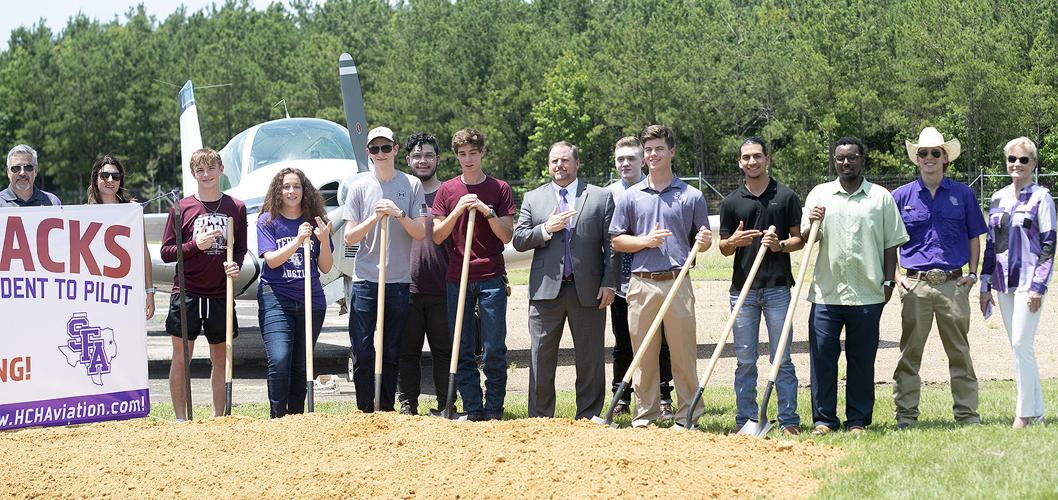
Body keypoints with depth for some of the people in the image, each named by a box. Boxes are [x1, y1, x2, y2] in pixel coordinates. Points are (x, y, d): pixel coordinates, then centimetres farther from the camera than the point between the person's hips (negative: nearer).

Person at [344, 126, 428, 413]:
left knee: (391, 354, 6)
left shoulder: (412, 185, 5)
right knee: (363, 353, -2)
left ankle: (387, 411, 13)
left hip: (399, 282, 0)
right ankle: (365, 412, 5)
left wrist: (399, 214, -16)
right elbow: (349, 237, 1)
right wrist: (375, 217, -13)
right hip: (365, 282, 0)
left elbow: (420, 233, -1)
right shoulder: (360, 187, 4)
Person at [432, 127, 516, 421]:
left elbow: (507, 236, 0)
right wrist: (457, 212, -10)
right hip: (457, 278, 2)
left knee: (494, 350, -3)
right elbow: (437, 236, 4)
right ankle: (472, 411, 8)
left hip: (491, 278, -2)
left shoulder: (500, 189, 5)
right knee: (462, 351, 2)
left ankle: (494, 412, 3)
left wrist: (487, 211, -13)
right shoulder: (447, 190, 9)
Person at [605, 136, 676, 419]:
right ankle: (621, 398, 19)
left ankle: (663, 399, 8)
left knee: (659, 343, 2)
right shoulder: (608, 194, 6)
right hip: (620, 281, 3)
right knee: (622, 344, 10)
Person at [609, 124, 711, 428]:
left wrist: (704, 241, -12)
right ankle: (644, 417, 11)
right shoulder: (631, 197, 10)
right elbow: (617, 241, 10)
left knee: (683, 354, -2)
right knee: (643, 355, 4)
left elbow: (702, 241, 12)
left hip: (678, 282, -1)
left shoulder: (692, 197, 8)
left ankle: (688, 417, 3)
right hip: (641, 284, 1)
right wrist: (645, 240, -7)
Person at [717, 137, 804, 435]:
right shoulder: (731, 202, 9)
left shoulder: (786, 197, 4)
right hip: (742, 288, 2)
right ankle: (746, 420, 12)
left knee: (782, 360, -1)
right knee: (745, 361, 5)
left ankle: (789, 421, 2)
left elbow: (799, 239, 5)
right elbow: (724, 248, 12)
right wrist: (734, 241, -11)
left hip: (777, 287, -2)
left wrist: (780, 245, -15)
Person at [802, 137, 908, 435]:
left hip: (867, 295, -1)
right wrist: (811, 224, -12)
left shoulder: (881, 197, 8)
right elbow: (803, 239, 9)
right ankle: (823, 419, 7)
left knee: (862, 359, 3)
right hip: (826, 292, 1)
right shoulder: (819, 195, 10)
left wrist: (888, 281, 1)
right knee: (822, 356, -1)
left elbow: (891, 243, 8)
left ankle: (858, 420, 11)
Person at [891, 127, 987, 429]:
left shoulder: (962, 194, 8)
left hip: (954, 284, 0)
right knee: (910, 352, 2)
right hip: (915, 285, 0)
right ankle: (905, 414, 9)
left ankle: (967, 413, 11)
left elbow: (974, 237, 14)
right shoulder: (902, 196, 6)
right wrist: (894, 276, 1)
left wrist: (973, 273, 4)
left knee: (959, 351, 4)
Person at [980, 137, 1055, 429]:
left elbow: (1049, 244, -7)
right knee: (1018, 347, 7)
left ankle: (1026, 413, -5)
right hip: (1003, 283, 6)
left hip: (1028, 281, -6)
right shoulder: (998, 199, 13)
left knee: (1021, 345, -12)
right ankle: (1036, 411, 14)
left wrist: (1038, 286, -14)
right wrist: (985, 284, 11)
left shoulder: (1040, 198, -3)